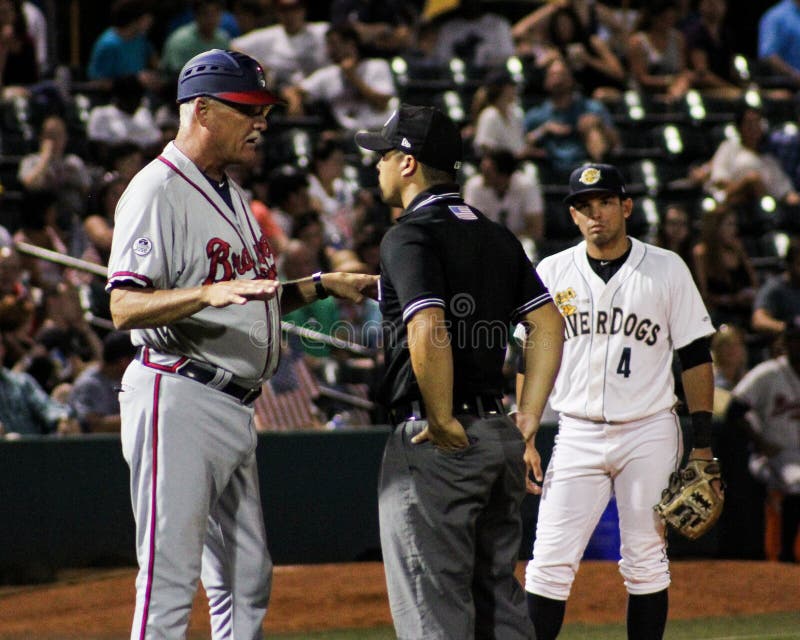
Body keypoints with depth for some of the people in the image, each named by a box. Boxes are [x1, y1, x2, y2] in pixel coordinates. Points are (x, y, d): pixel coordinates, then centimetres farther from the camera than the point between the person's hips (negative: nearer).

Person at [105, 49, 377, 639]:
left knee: (247, 580, 12)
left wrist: (321, 286, 14)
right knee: (169, 579, -11)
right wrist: (210, 293, -35)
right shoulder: (157, 191, -11)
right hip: (178, 399, -10)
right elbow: (124, 307, -21)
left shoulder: (231, 194, 19)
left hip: (235, 407, 10)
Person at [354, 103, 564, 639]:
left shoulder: (411, 235, -11)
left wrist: (442, 423, -16)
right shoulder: (496, 236, 15)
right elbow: (550, 323, 11)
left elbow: (428, 331, -26)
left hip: (435, 441, -8)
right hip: (498, 433, 8)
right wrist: (527, 423, 9)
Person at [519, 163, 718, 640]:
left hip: (649, 434, -1)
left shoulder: (667, 269, 1)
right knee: (551, 561, -5)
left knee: (646, 562, 3)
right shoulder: (552, 273, 6)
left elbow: (696, 358, 2)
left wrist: (703, 443, -4)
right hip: (577, 435, 1)